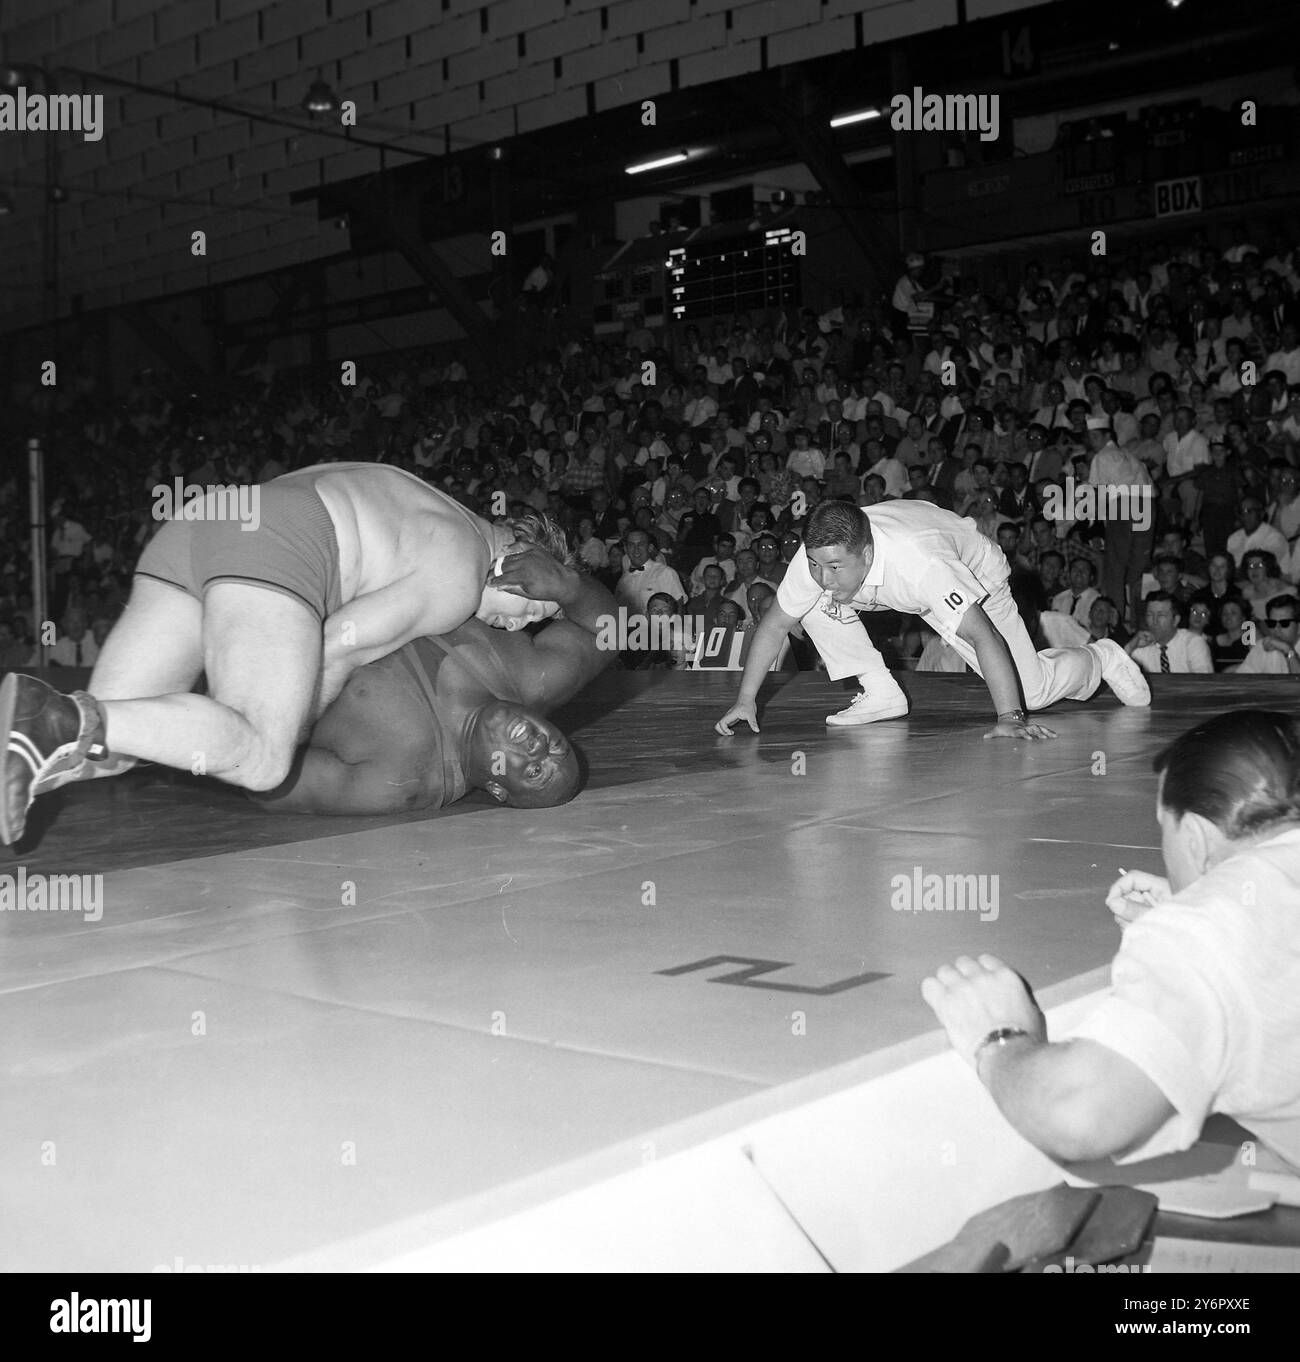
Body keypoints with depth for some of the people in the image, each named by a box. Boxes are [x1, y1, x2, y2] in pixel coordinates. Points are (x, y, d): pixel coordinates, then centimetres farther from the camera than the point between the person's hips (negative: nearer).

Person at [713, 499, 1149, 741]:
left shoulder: (920, 564, -47)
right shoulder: (818, 557, -32)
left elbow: (984, 638, -48)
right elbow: (775, 624, -18)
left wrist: (1010, 718, -53)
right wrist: (745, 700, -22)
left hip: (975, 577, -4)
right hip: (889, 590, 4)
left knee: (1032, 693, -7)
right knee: (817, 604, -21)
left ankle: (1098, 658, 26)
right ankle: (880, 693, -3)